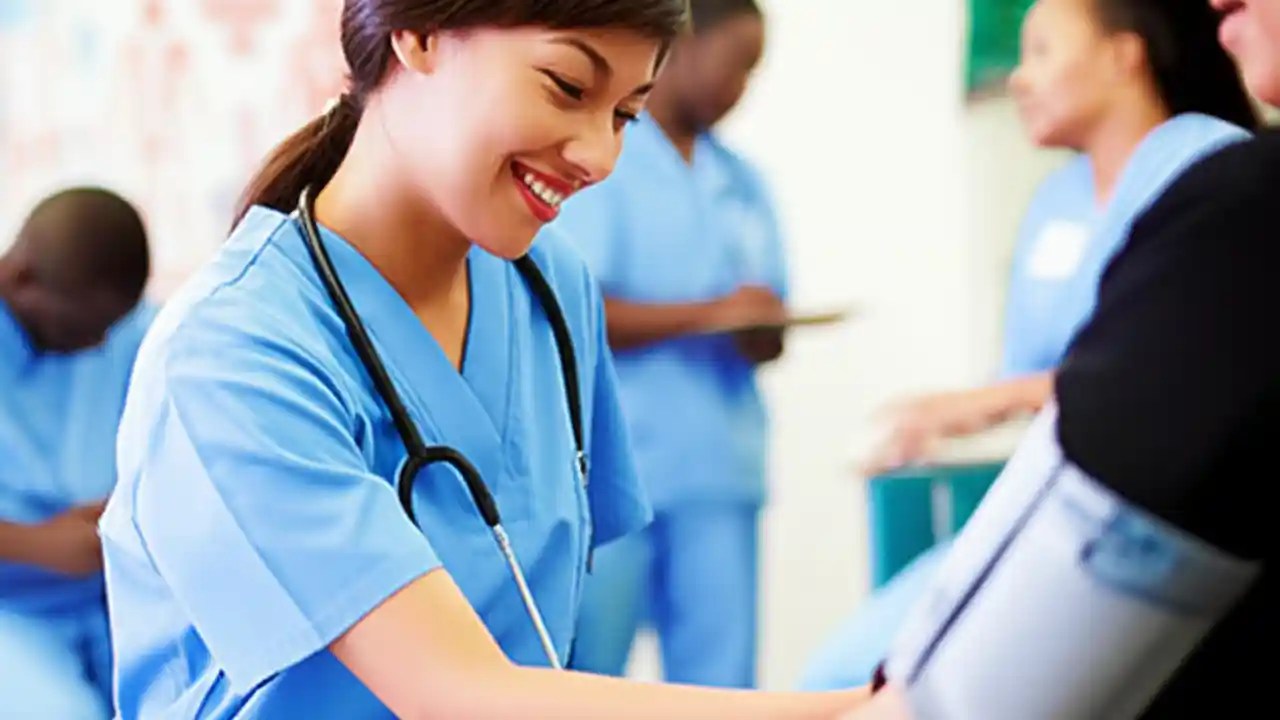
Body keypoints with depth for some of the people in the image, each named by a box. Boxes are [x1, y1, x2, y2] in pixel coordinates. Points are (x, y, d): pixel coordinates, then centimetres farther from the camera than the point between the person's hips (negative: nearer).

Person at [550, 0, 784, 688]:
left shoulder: (741, 182, 16)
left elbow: (765, 337, 17)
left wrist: (760, 329, -7)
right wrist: (708, 314, -13)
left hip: (717, 470, 6)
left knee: (721, 685, 1)